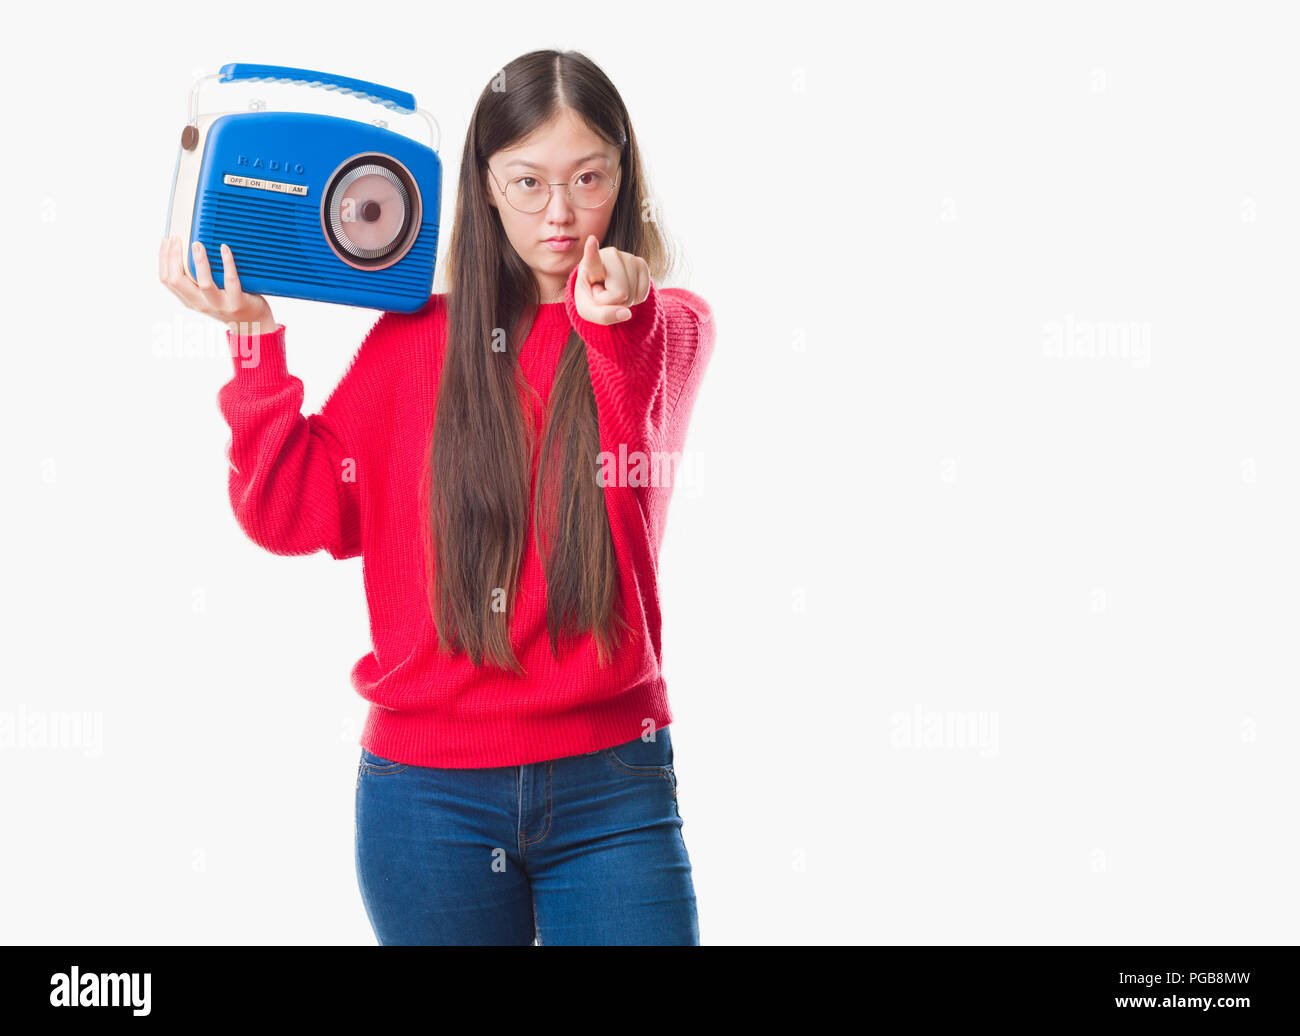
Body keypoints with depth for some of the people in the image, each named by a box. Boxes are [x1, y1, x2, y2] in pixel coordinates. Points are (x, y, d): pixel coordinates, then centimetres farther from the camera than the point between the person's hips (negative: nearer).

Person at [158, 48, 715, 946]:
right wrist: (254, 338, -6)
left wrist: (614, 328, -39)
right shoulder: (417, 338, 6)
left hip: (609, 787, -1)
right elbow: (300, 515, 1)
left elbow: (633, 475, -19)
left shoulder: (670, 328, 3)